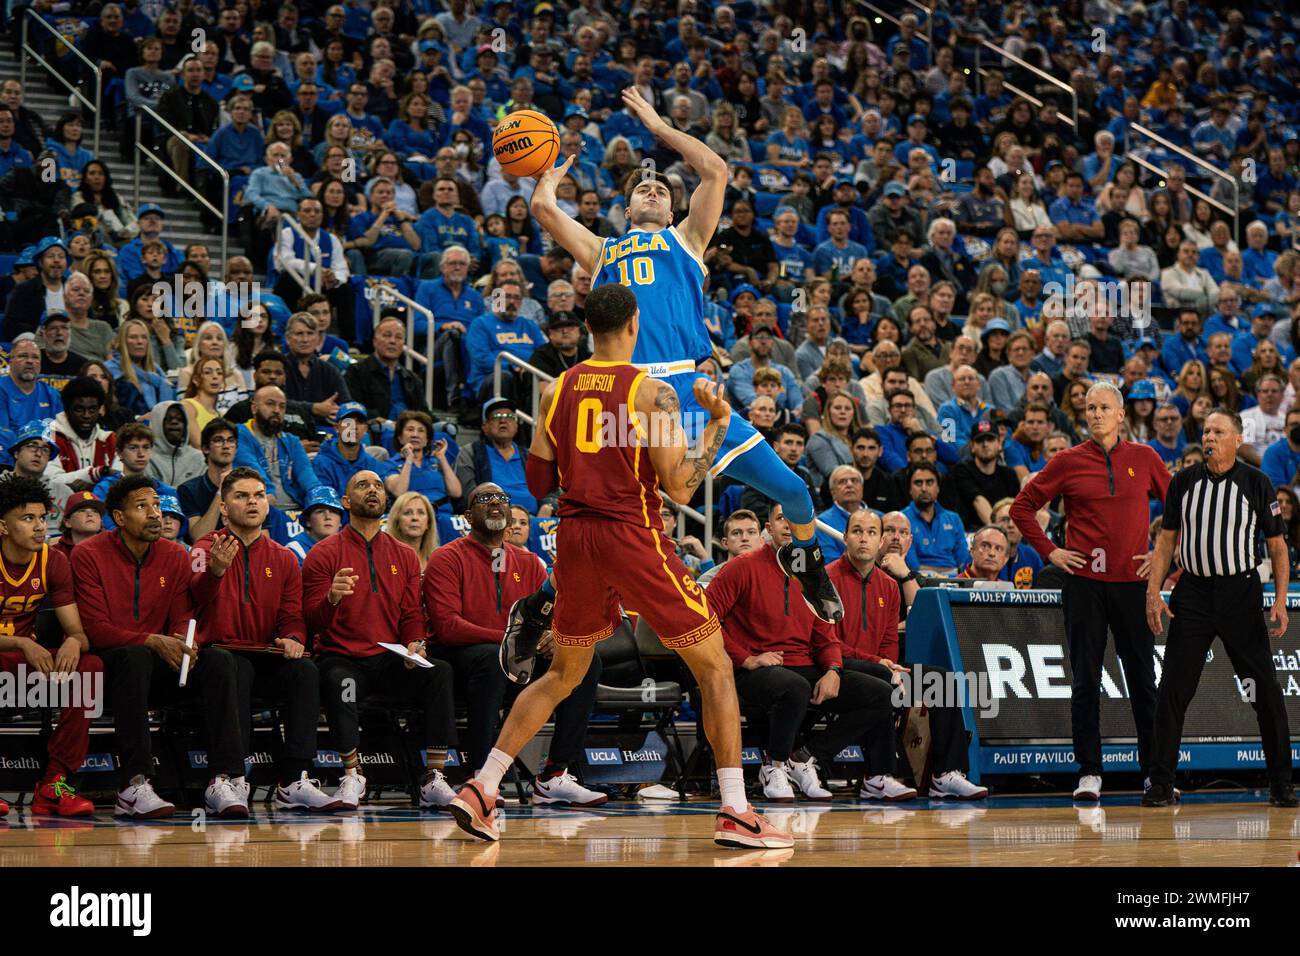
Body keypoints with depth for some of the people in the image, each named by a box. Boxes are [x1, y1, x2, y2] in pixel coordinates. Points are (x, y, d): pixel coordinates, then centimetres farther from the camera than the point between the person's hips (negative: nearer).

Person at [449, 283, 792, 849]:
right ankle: (736, 813, -5)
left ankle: (480, 788, 15)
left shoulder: (556, 392, 7)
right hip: (633, 538, -5)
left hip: (574, 537, 5)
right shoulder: (652, 393, -7)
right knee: (715, 669, 4)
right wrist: (717, 425, 0)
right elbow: (680, 488, -11)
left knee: (563, 674, 23)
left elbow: (538, 484, 10)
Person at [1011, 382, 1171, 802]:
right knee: (1085, 679, 0)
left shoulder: (1144, 459, 5)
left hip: (1133, 582, 1)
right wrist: (1049, 551, 0)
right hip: (1084, 582, -1)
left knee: (1143, 679, 5)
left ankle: (1155, 770, 11)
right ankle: (1089, 773, 5)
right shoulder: (1069, 461, 2)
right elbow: (1022, 506, 7)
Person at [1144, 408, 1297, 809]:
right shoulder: (1184, 482, 5)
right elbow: (1166, 539, 10)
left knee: (1267, 691, -1)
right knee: (1173, 689, -3)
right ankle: (1161, 783, 3)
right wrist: (1153, 592, 0)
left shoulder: (1256, 483, 0)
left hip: (1241, 592, -1)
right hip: (1192, 592, 1)